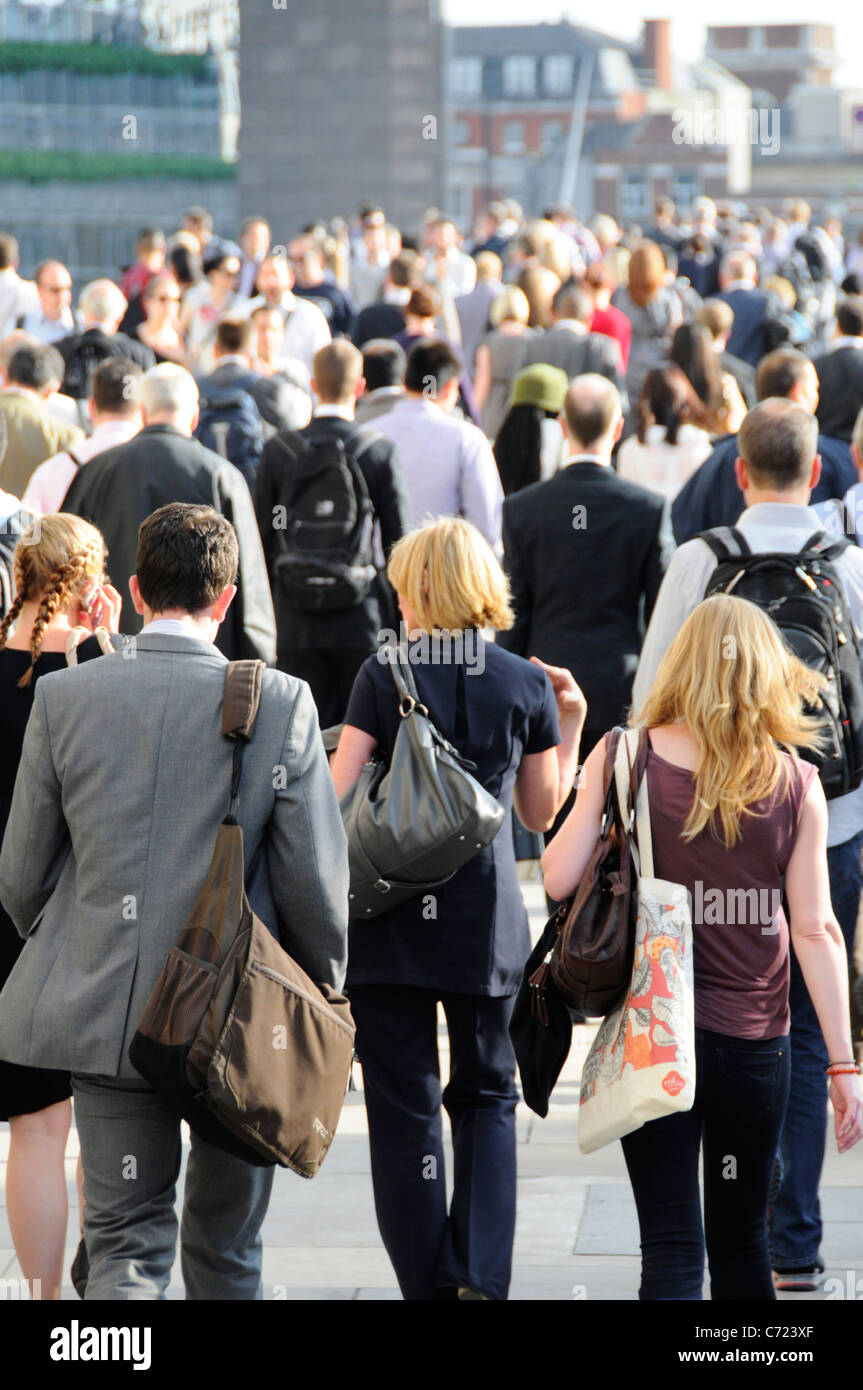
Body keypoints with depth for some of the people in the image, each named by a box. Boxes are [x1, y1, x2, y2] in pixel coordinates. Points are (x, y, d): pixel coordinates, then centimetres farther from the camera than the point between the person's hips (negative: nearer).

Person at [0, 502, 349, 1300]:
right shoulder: (281, 703, -9)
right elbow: (316, 881, -6)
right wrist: (323, 996, 11)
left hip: (105, 1015, 1)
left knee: (125, 1243, 7)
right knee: (225, 1249, 16)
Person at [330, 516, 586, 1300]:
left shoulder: (384, 676, -5)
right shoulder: (528, 685, 0)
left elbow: (337, 796, -8)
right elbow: (543, 812, 10)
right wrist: (572, 724, 19)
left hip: (389, 910, -1)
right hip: (486, 916, 2)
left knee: (403, 1102, 6)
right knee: (487, 1095, 15)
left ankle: (428, 1282, 7)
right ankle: (482, 1274, -2)